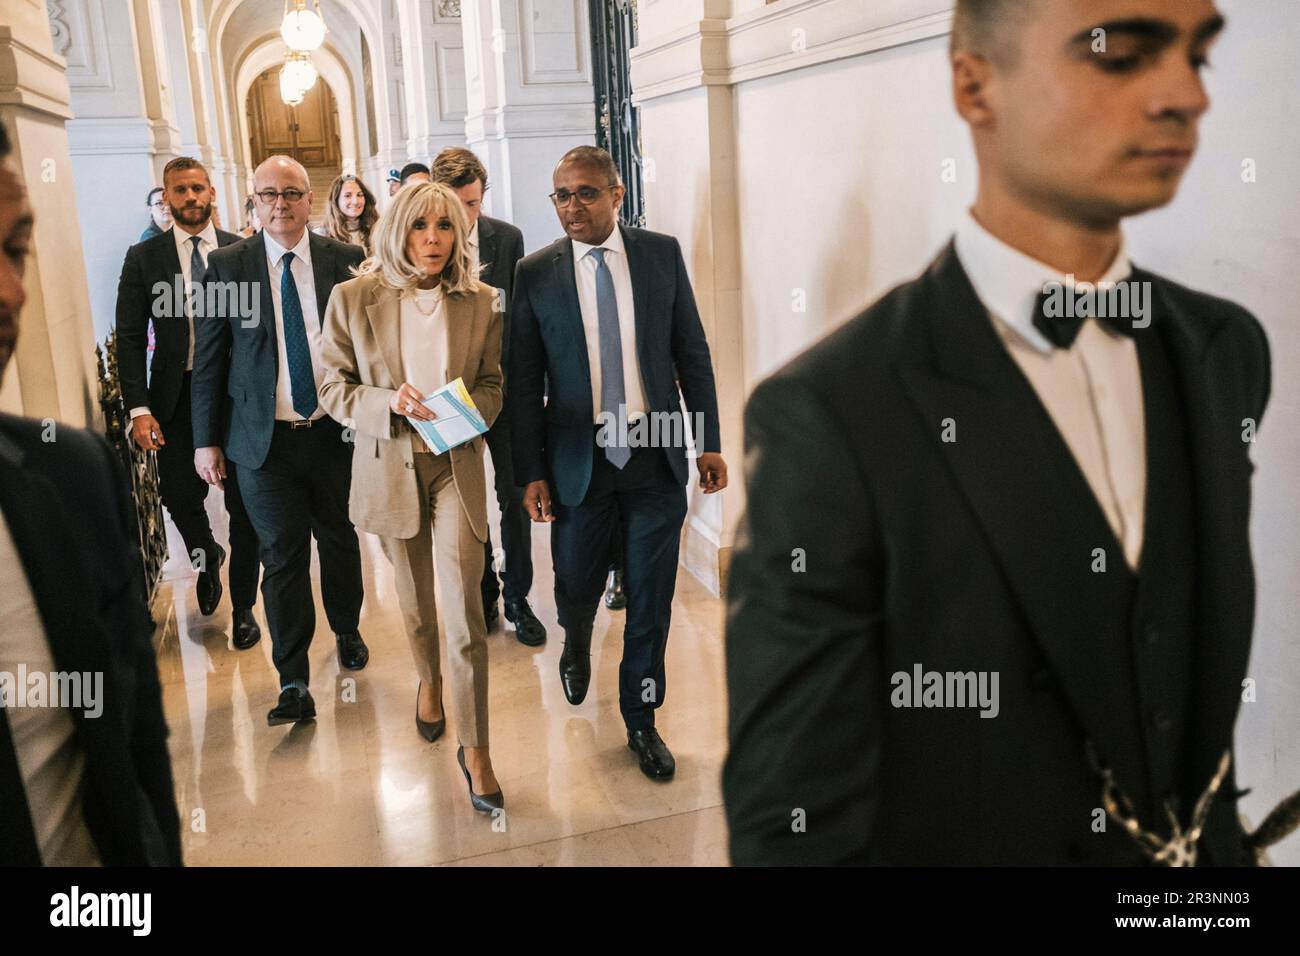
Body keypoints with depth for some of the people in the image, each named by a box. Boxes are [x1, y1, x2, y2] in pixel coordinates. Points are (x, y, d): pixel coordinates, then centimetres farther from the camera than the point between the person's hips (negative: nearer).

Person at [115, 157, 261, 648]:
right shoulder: (144, 257, 1)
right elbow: (130, 337, 0)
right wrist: (138, 408, -9)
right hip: (177, 396, 1)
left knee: (244, 505, 5)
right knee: (179, 495, 3)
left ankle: (243, 607, 21)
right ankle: (207, 557, 39)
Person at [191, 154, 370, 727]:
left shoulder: (342, 261, 0)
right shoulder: (226, 265, -1)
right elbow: (208, 358, 1)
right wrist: (206, 439, 0)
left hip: (335, 433, 1)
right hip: (265, 441, -1)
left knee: (341, 541, 16)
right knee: (282, 558, 1)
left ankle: (347, 631, 41)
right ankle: (293, 684, 10)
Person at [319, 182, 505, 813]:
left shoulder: (479, 302, -3)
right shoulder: (353, 299, -7)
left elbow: (493, 383, 6)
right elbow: (333, 388, -3)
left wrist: (469, 410, -15)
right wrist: (389, 402, -21)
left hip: (457, 468, 0)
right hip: (390, 468, 1)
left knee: (465, 611, -7)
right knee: (415, 600, 19)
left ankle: (475, 749, 5)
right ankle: (428, 680, 50)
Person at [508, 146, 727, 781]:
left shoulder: (662, 253, 1)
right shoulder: (536, 274, -3)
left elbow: (692, 351, 5)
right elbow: (524, 383, 0)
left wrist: (709, 441, 2)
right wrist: (530, 474, -2)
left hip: (657, 456, 1)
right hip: (579, 460, 0)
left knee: (651, 598, 7)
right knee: (576, 585, 13)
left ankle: (640, 720, 27)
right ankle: (577, 647, 51)